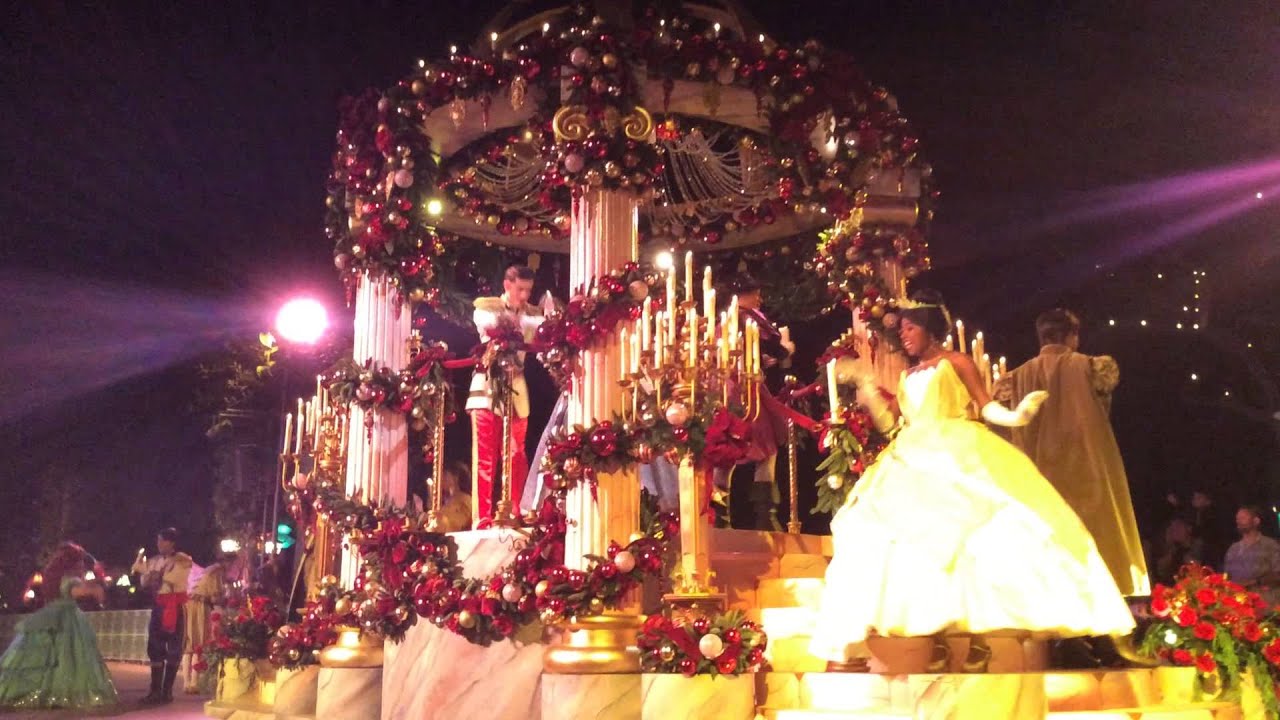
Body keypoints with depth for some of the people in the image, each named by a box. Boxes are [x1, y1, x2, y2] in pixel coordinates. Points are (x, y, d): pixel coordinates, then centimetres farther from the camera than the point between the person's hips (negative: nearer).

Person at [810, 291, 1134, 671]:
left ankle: (977, 636, -9)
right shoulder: (907, 376, 20)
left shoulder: (956, 362, 6)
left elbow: (986, 406, 0)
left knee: (967, 537, -17)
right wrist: (864, 384, 9)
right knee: (921, 543, -4)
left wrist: (1015, 415, -18)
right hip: (915, 462, 5)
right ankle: (936, 640, -2)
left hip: (958, 457, -5)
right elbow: (887, 420, 15)